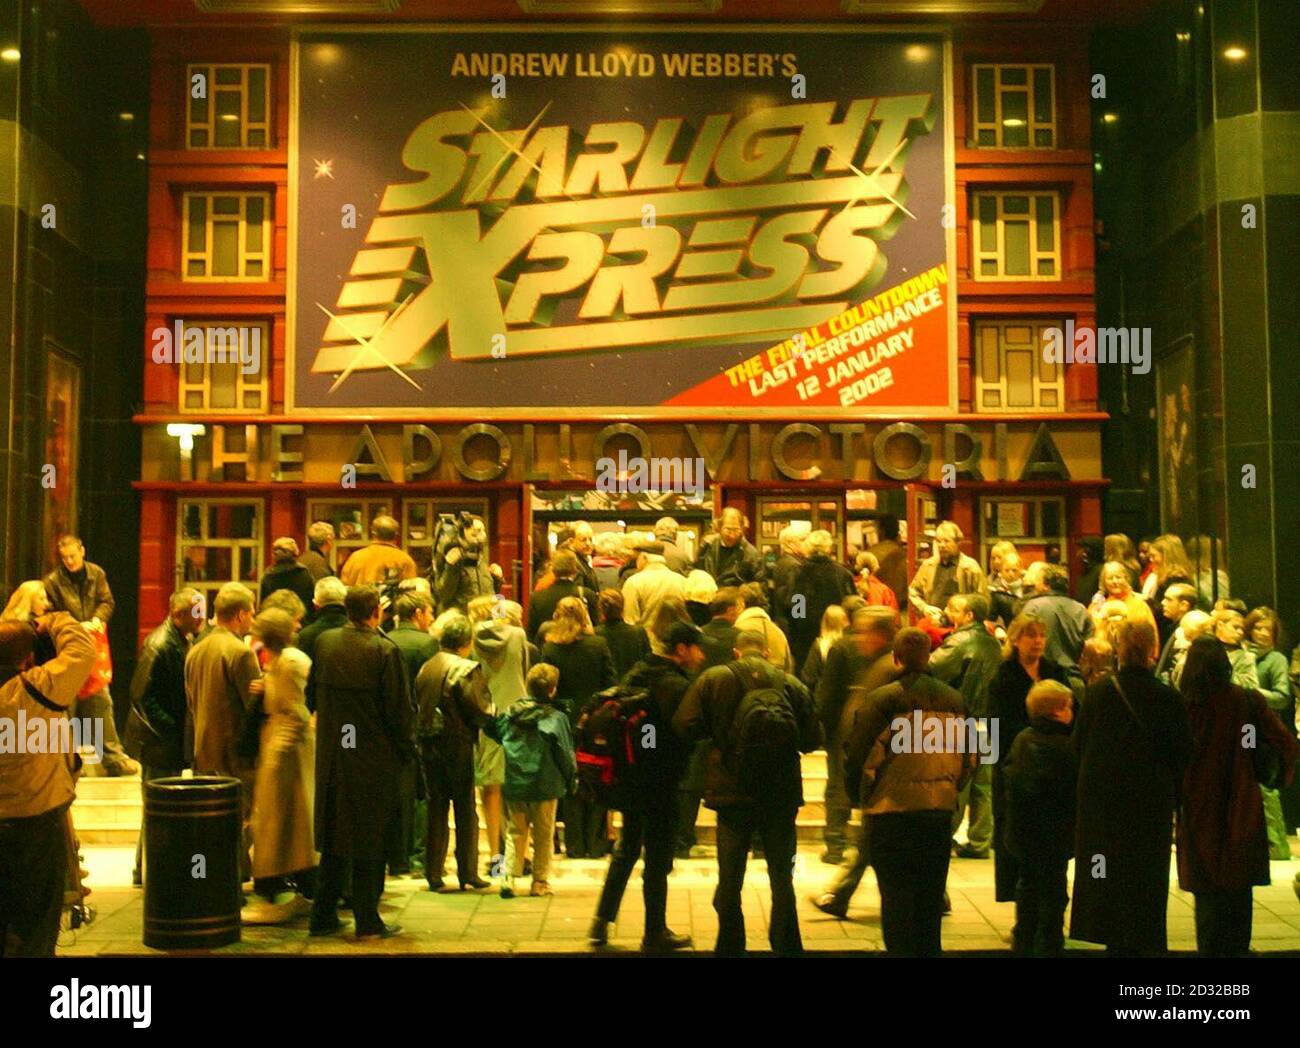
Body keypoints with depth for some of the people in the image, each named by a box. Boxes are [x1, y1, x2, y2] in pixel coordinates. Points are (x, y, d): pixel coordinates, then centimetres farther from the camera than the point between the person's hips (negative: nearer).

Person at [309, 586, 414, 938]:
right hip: (374, 759, -5)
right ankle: (367, 922, 10)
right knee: (370, 843, 5)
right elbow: (400, 708, -12)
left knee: (332, 840, 16)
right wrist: (405, 750, 2)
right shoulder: (385, 650, -15)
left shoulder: (324, 642, 0)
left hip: (330, 757, 5)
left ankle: (323, 916, 21)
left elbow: (313, 693, 11)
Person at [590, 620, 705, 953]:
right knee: (658, 858, 4)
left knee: (626, 850, 21)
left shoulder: (637, 673, 6)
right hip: (660, 784, -8)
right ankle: (655, 934, 14)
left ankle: (601, 922, 23)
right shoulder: (678, 686, -19)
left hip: (630, 775, 8)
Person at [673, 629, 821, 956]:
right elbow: (812, 739, -1)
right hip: (781, 794, 1)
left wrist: (718, 732, 7)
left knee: (729, 880, 11)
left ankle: (730, 948, 17)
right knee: (782, 879, 14)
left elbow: (684, 725, -12)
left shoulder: (713, 679, -5)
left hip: (732, 793, -1)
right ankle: (786, 947, 17)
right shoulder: (791, 684, -2)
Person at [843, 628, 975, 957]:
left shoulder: (883, 699, -12)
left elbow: (857, 754, -11)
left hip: (892, 809, -4)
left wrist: (860, 793, 6)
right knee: (931, 895, 16)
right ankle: (929, 949, 23)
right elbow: (969, 757, 11)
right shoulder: (953, 700, 4)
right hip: (941, 807, 5)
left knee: (897, 894, 3)